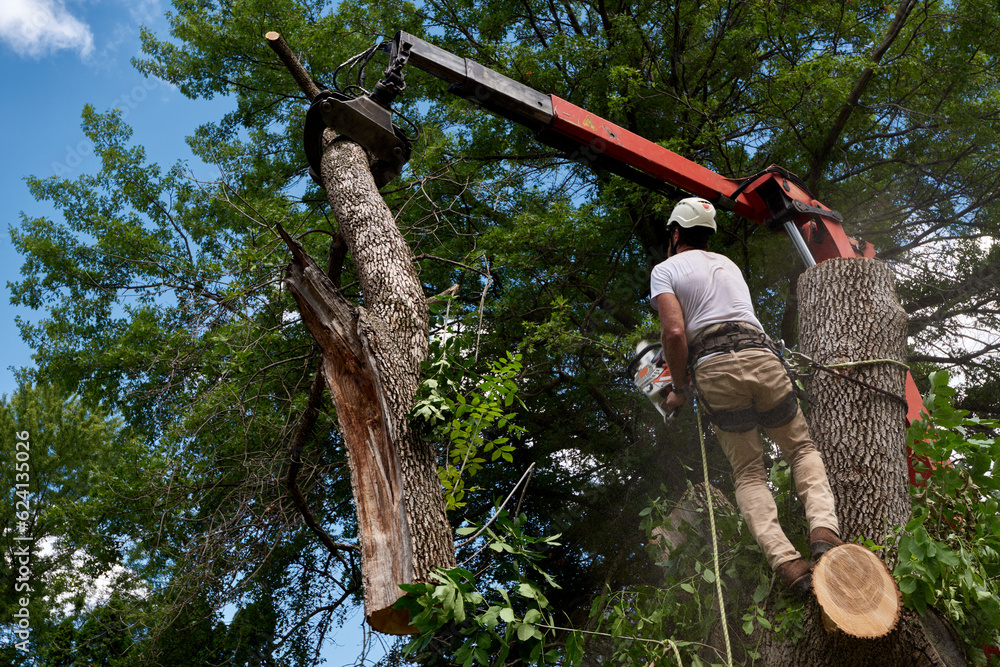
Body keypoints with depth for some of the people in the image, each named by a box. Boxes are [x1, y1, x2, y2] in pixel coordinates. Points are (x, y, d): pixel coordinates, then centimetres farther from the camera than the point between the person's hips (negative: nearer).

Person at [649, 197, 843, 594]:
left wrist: (680, 390, 4)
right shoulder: (727, 264, 26)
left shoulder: (665, 270, 8)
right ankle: (824, 530, -5)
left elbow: (675, 333, -8)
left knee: (748, 475, 9)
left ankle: (785, 561, -10)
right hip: (761, 356, 4)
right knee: (802, 449, 19)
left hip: (714, 371, -3)